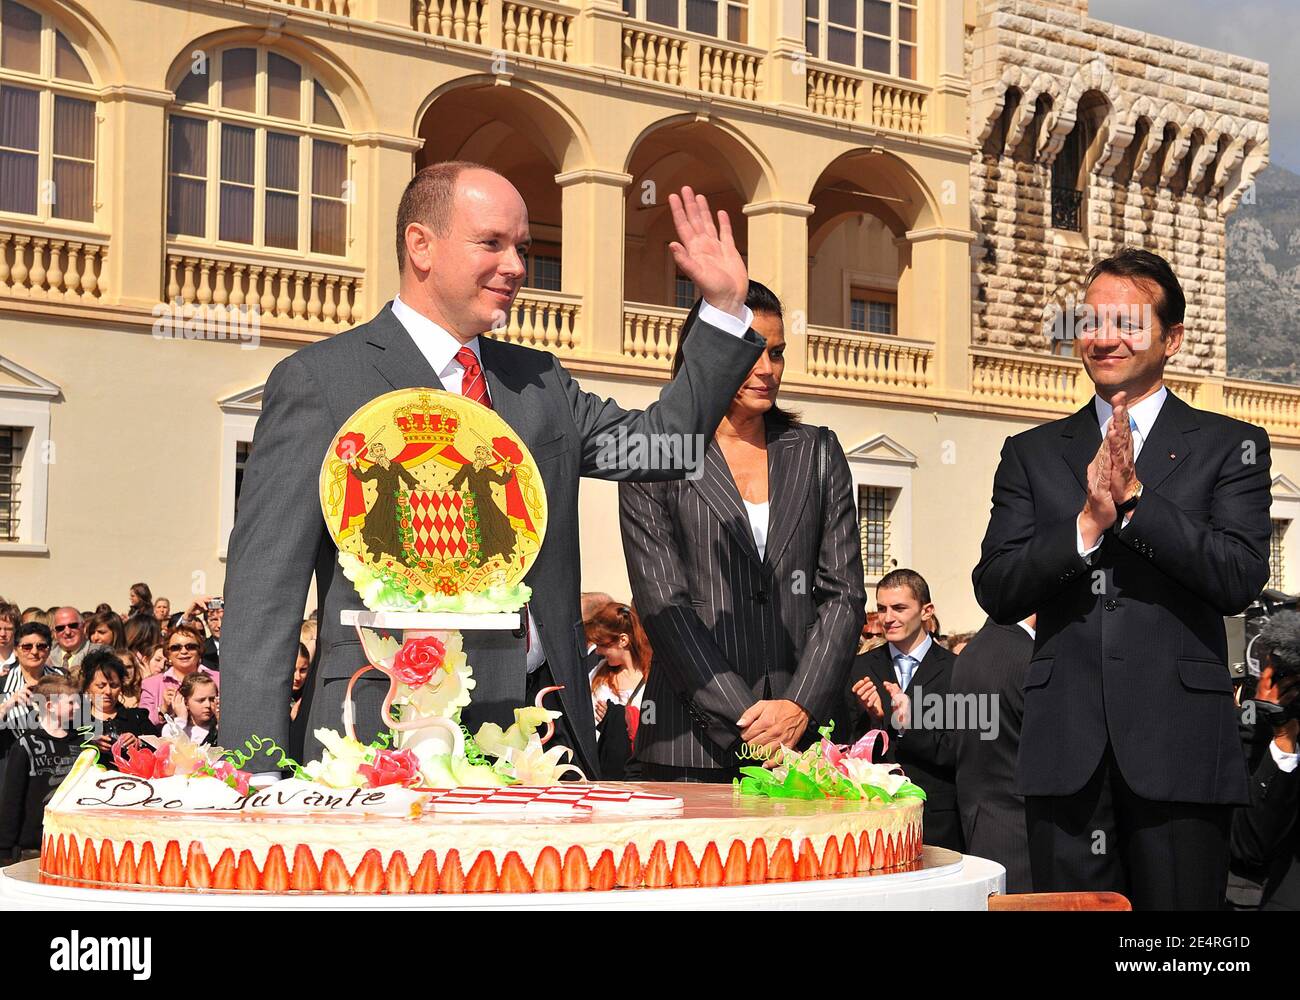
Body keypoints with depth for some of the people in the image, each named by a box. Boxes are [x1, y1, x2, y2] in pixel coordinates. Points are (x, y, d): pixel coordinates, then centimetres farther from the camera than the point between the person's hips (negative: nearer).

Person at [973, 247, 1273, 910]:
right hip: (1067, 751, 2)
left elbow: (1240, 580, -7)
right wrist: (1088, 521, -12)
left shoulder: (1229, 445, 7)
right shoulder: (1032, 453, 12)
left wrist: (1136, 499, -13)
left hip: (1180, 747, -2)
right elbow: (996, 593, 2)